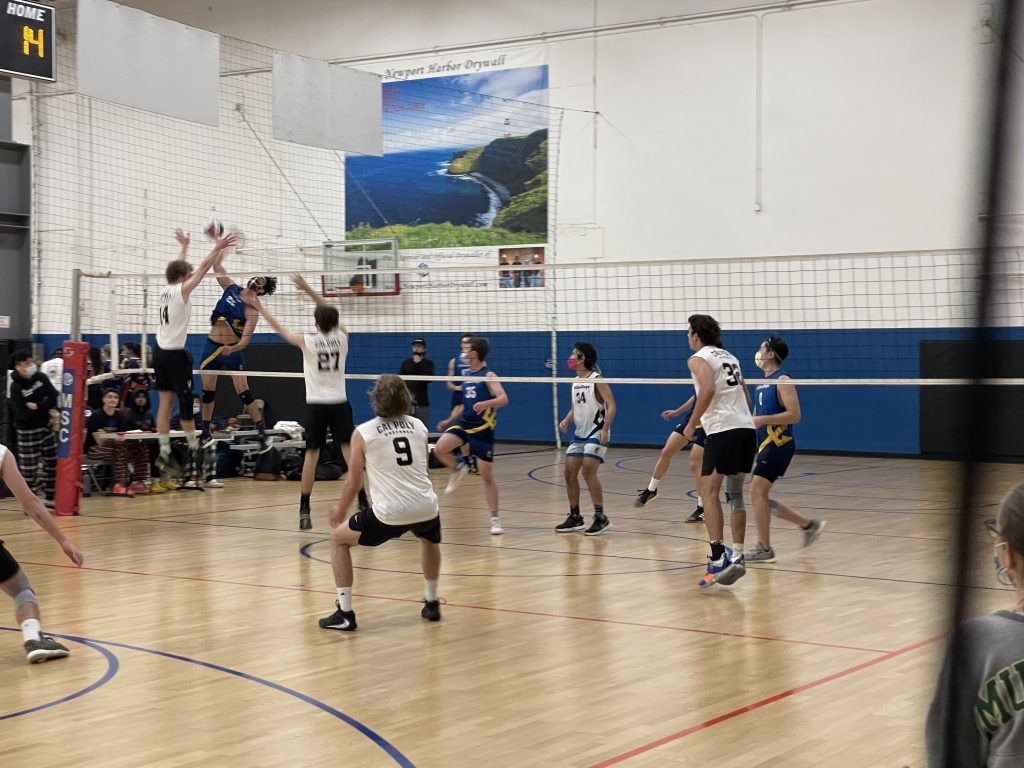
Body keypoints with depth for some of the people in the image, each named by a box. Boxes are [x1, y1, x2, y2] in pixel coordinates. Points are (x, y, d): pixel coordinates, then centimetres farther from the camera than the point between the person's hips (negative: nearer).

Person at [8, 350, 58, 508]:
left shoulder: (41, 378, -2)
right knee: (29, 467, -2)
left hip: (46, 426, 6)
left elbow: (55, 398, -6)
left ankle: (50, 498, 25)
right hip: (27, 431, -6)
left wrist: (37, 406, -20)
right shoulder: (15, 387, -18)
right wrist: (45, 406, -15)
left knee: (52, 462, 12)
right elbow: (23, 414, -23)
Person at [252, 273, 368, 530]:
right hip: (339, 404, 1)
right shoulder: (342, 337, -2)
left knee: (311, 455, 2)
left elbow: (279, 328, 5)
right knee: (350, 452, -1)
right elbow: (330, 313, 12)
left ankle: (304, 510, 1)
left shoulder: (307, 342, -6)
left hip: (317, 405, -1)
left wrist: (259, 306, 17)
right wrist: (307, 289, 14)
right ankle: (363, 504, -6)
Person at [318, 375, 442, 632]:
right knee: (429, 538, 39)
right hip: (425, 507, 4)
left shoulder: (363, 433, 0)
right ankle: (431, 604, 42)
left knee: (339, 539, 17)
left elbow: (354, 482, 3)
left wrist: (340, 511, 20)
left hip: (389, 513, -4)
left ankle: (344, 613, 11)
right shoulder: (419, 426, 11)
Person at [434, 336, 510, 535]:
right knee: (440, 449, -21)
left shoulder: (488, 375, -11)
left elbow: (503, 399, -24)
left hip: (482, 429, -6)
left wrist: (485, 403, -42)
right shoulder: (467, 374, 10)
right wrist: (450, 420, 23)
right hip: (464, 422, 6)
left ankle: (495, 519, 9)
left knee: (487, 476, -1)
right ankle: (459, 469, 10)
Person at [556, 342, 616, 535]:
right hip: (579, 433, 8)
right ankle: (575, 517, 16)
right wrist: (566, 421, 0)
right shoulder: (576, 382, 11)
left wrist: (605, 429, -27)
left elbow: (611, 405, -17)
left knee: (588, 471, -18)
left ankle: (601, 517, -9)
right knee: (569, 472, 4)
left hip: (596, 433, -8)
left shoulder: (596, 380, -11)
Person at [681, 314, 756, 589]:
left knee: (710, 492, -10)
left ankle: (719, 557, -23)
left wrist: (691, 424, -13)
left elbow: (708, 389, -20)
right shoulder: (730, 358, 23)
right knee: (735, 493, 14)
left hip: (722, 430, -8)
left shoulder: (698, 358, -2)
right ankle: (737, 556, 14)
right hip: (746, 426, 8)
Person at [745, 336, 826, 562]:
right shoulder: (763, 383, 16)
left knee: (757, 491, -15)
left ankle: (764, 549, -9)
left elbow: (794, 415, -19)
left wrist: (762, 420, -22)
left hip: (778, 445, -9)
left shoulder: (782, 380, -10)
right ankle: (809, 525, 21)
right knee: (760, 497, 10)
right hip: (765, 446, 9)